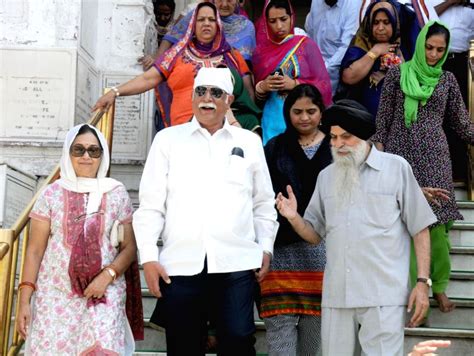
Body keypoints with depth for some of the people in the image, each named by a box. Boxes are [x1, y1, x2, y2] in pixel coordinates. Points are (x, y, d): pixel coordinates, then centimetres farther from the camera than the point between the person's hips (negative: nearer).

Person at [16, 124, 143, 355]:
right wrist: (24, 299, -3)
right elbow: (35, 250, 3)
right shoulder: (52, 194, 3)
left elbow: (129, 247, 5)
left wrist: (108, 275, -12)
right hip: (55, 296, 1)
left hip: (103, 294, -1)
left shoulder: (117, 194, 3)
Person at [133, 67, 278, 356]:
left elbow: (264, 202, 16)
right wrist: (149, 257, -2)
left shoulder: (250, 142, 13)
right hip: (180, 264, 0)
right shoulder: (168, 139, 10)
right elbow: (151, 205, 6)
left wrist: (266, 247, 6)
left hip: (237, 263, 0)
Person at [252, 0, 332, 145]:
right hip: (272, 122, 2)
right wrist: (262, 87, -8)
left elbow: (324, 86, -4)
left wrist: (294, 84, -16)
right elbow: (255, 95, 12)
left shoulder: (306, 44, 0)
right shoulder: (260, 51, 7)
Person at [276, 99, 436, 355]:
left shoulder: (396, 168, 3)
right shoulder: (326, 177, 14)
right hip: (336, 296, 4)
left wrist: (423, 282, -4)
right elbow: (315, 235, 16)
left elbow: (420, 229, 3)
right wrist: (294, 218, -4)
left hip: (383, 297, -4)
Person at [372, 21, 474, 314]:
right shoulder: (398, 74, 6)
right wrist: (379, 147, 0)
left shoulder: (448, 80, 10)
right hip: (401, 151, 0)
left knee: (435, 218, -6)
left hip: (434, 155, 1)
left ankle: (439, 285, 6)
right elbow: (384, 115, 7)